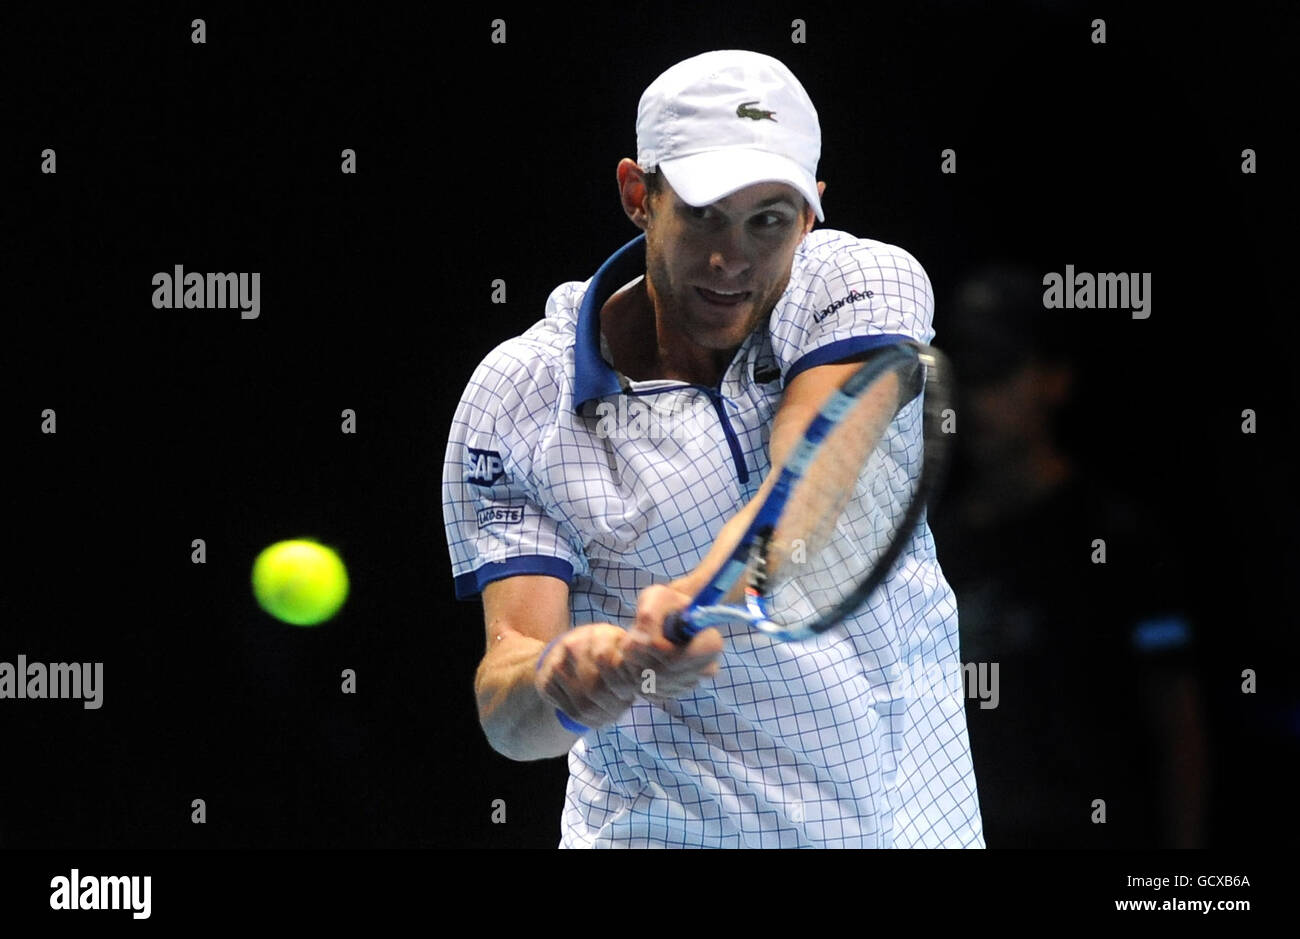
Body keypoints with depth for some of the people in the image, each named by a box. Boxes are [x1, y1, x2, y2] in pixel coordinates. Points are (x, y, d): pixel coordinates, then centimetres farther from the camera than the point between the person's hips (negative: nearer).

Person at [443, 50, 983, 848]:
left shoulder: (867, 284, -5)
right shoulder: (518, 402, -8)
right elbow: (510, 720, -14)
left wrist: (701, 602, -41)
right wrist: (556, 680, -36)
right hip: (656, 835, -1)